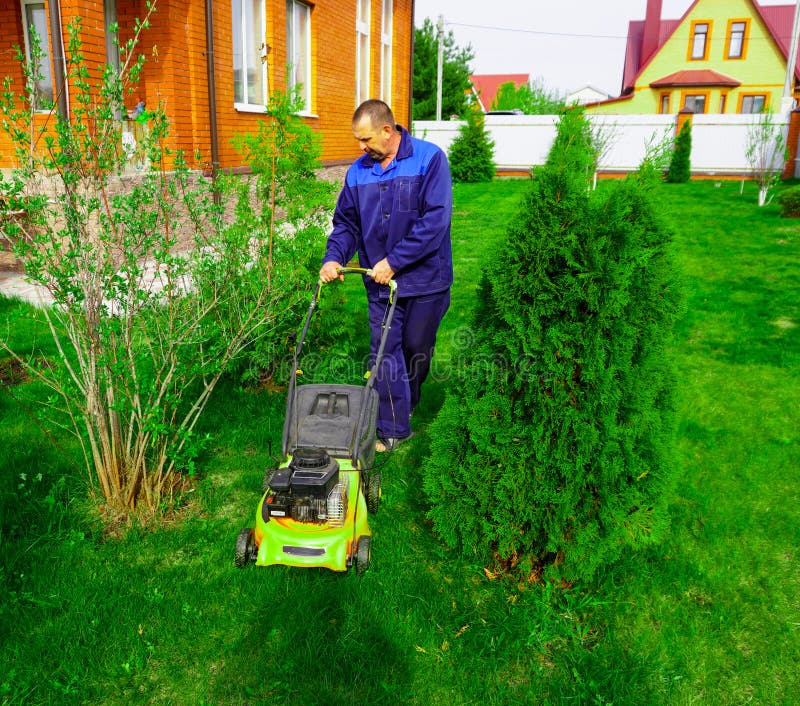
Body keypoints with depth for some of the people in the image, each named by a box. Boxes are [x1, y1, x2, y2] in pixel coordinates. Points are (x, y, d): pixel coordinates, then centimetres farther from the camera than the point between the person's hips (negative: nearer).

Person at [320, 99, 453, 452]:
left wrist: (394, 261, -22)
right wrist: (334, 257, -10)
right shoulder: (358, 171, 5)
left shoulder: (429, 159, -11)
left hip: (424, 279, -3)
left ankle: (407, 404, 39)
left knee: (416, 349, 12)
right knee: (385, 352, 2)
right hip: (380, 282, 4)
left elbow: (435, 220, -20)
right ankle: (393, 428, 12)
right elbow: (346, 222, 10)